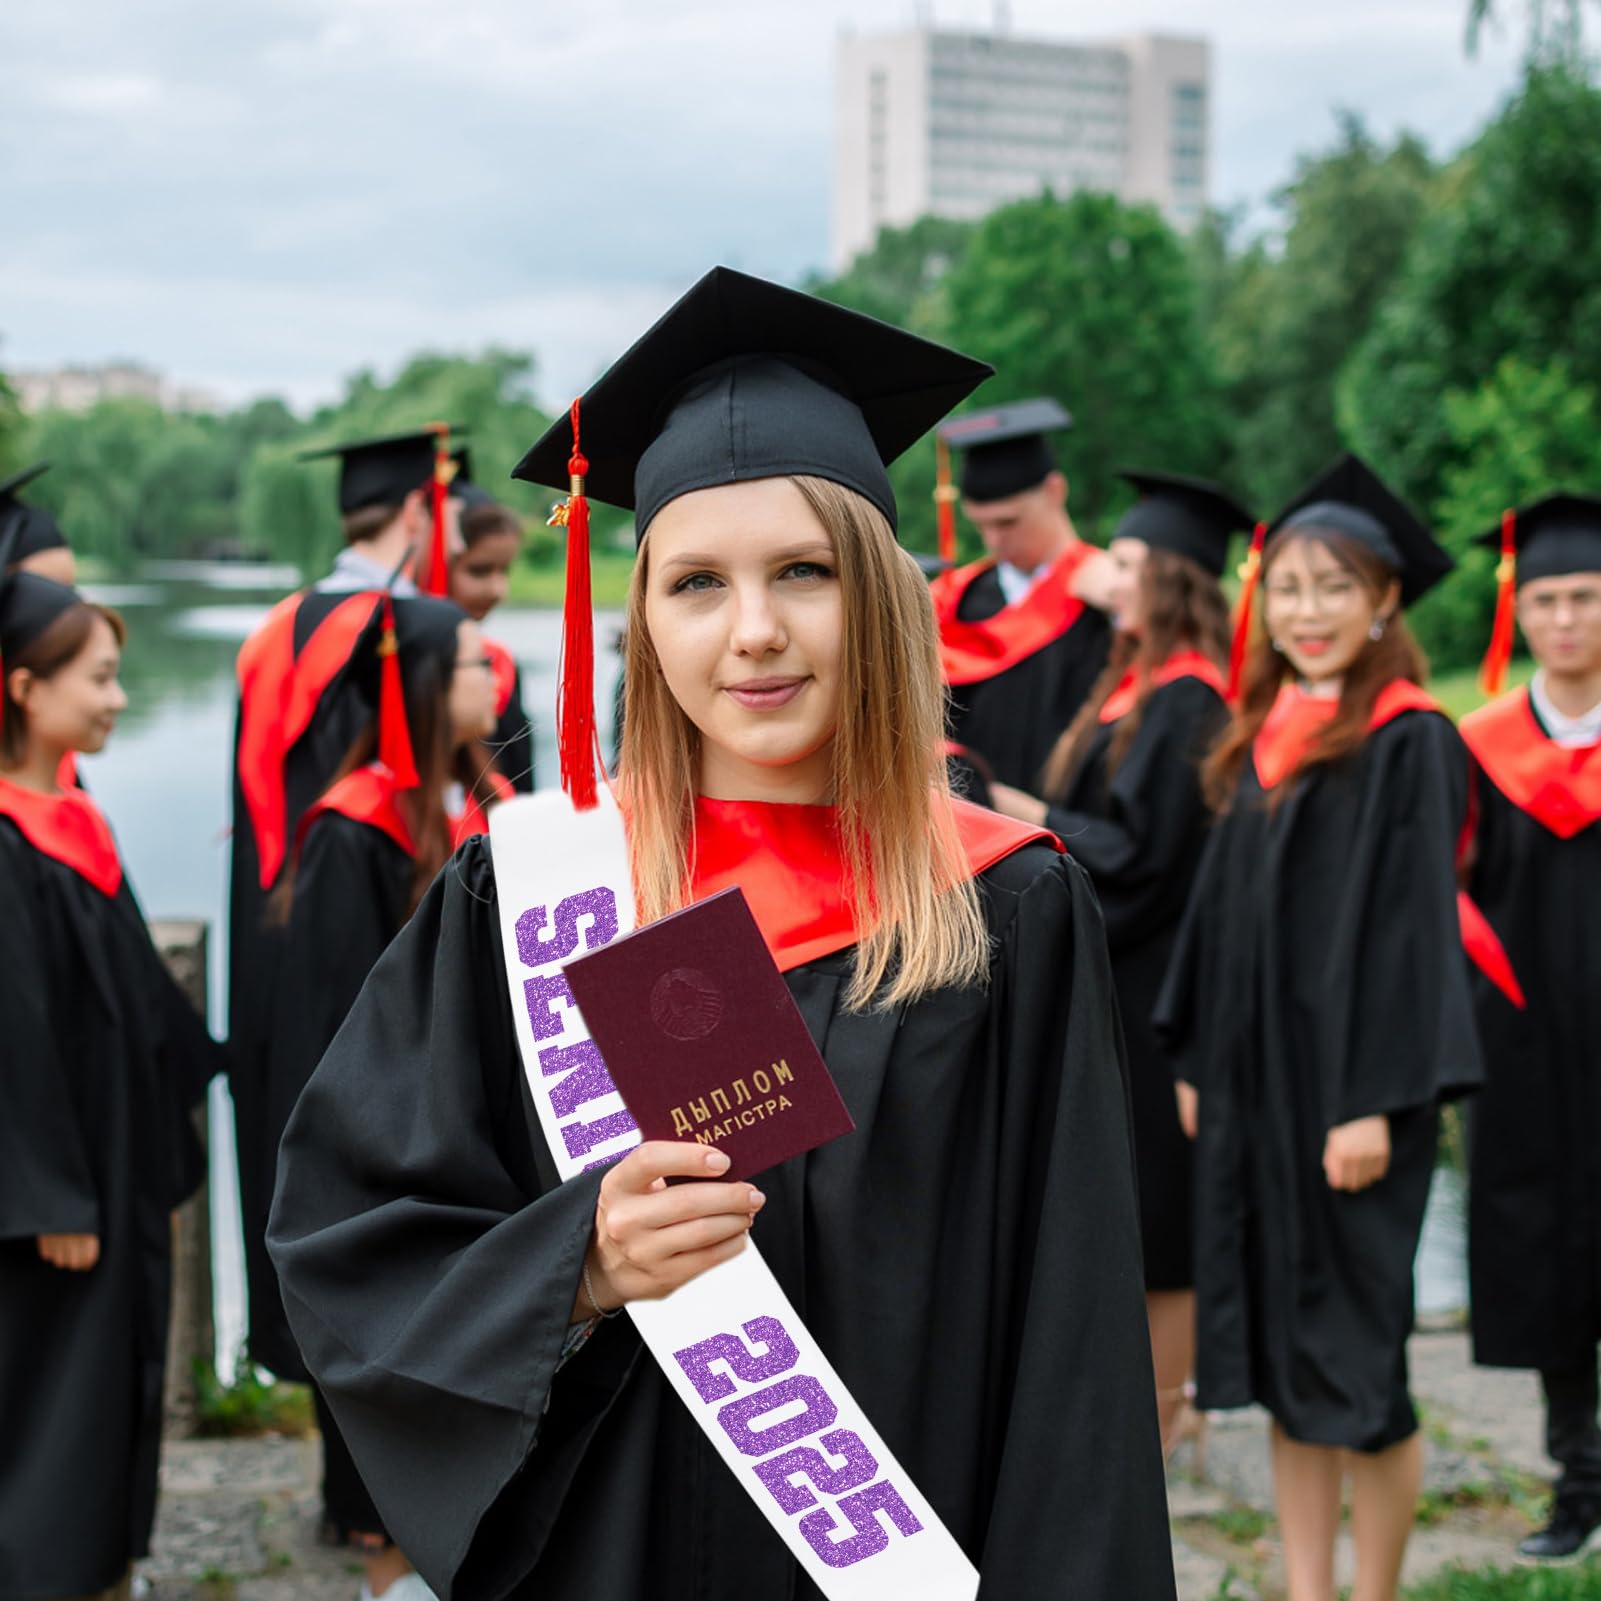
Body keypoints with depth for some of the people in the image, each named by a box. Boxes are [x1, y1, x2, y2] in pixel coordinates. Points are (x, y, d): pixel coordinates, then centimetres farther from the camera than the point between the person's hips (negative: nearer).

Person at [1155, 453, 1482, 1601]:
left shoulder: (1409, 743, -9)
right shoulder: (1267, 736, 12)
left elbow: (1411, 922, -14)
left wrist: (1376, 1103, -18)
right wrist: (1196, 1060, 13)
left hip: (1348, 1081, -7)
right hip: (1253, 1075, 7)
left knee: (1355, 1365, -1)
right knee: (1279, 1352, 10)